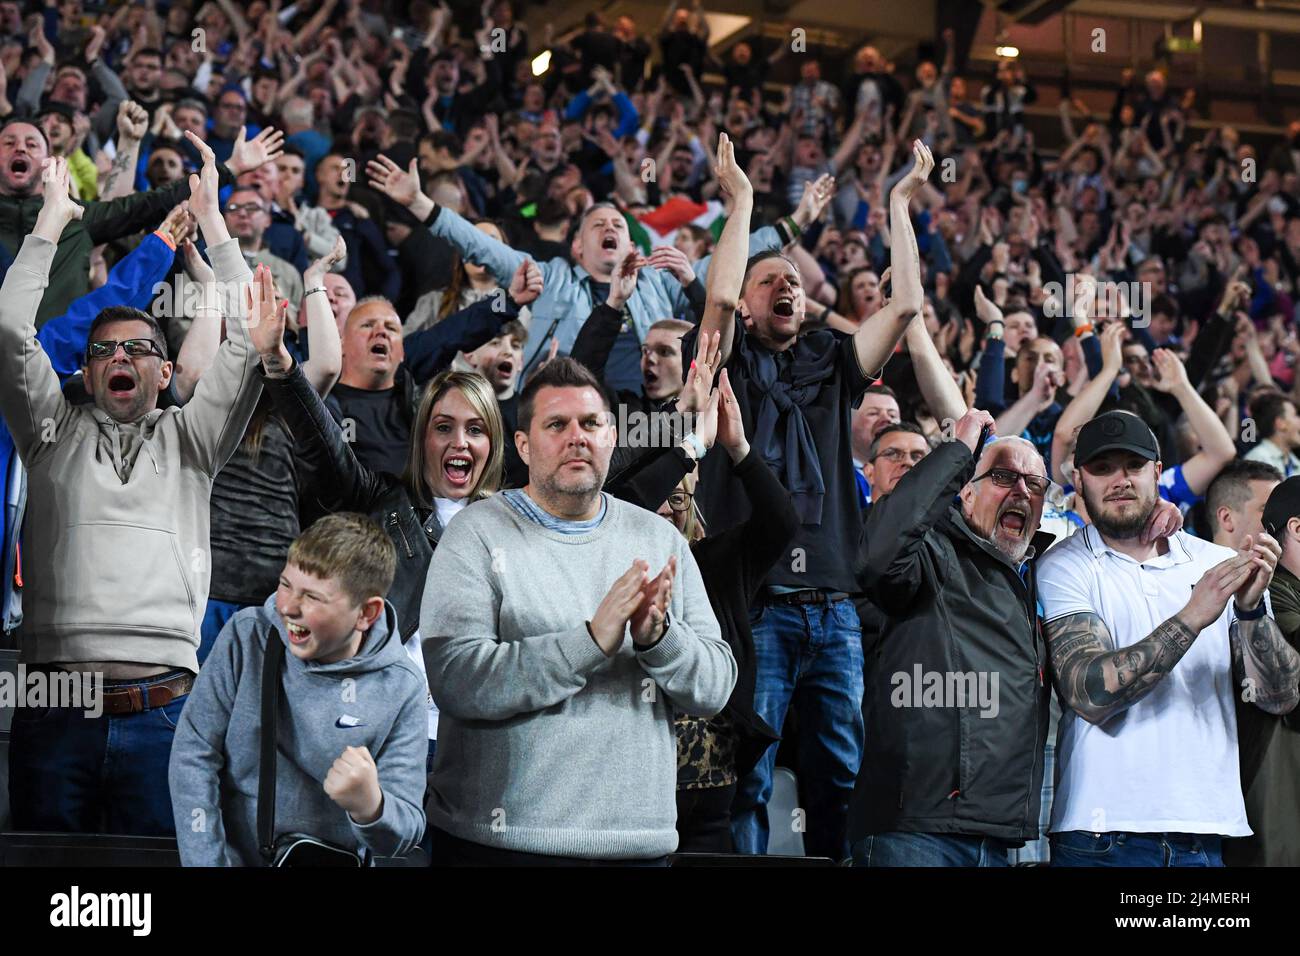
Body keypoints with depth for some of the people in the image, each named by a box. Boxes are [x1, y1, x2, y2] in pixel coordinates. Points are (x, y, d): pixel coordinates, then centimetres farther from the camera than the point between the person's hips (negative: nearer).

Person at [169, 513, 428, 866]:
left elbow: (406, 834, -4)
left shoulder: (401, 689, -6)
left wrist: (369, 807, -25)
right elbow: (193, 753, -4)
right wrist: (207, 862, -12)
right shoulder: (248, 635, -3)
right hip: (234, 854, 0)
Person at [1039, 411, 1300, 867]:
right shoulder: (1065, 567, -3)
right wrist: (1192, 618, -23)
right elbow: (1089, 694, -17)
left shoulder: (1220, 564, 7)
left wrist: (1251, 610, -16)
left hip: (1208, 832, 3)